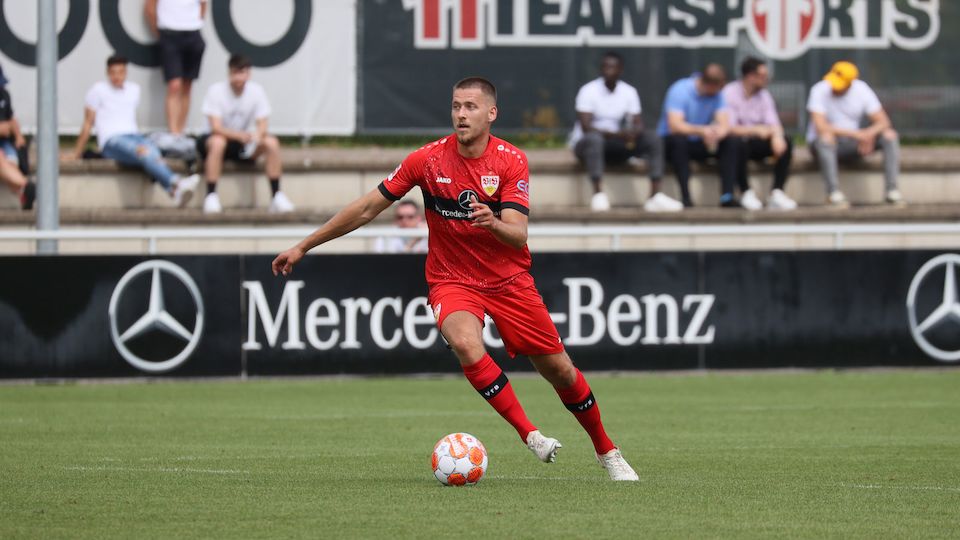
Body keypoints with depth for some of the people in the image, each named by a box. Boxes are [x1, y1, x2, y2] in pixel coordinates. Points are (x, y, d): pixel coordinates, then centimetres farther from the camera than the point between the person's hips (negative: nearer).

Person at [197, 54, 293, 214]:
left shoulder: (257, 91, -7)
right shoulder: (216, 91, -16)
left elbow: (262, 127, -12)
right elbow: (216, 127, -23)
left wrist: (256, 137, -37)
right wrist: (240, 135, -42)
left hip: (246, 143, 3)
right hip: (222, 137, -3)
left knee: (272, 142, -23)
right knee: (217, 142, -37)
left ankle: (277, 196, -20)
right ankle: (211, 196, -34)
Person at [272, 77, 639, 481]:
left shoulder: (511, 161, -11)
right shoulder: (428, 159, -10)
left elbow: (518, 236, -21)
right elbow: (367, 208, -3)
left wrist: (494, 223, -45)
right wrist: (303, 247, -2)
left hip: (510, 281, 1)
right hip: (452, 281, -1)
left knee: (560, 370, 3)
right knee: (466, 343, -34)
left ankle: (606, 451, 27)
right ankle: (530, 434, -27)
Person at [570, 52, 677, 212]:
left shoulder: (629, 92, 4)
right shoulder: (588, 91, -12)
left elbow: (638, 124, 0)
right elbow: (586, 127, -21)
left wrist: (634, 133, -26)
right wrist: (616, 134, -35)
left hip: (614, 146, 5)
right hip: (585, 144, -5)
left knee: (653, 140, -14)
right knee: (594, 138, -41)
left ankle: (655, 197, -24)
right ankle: (598, 195, -46)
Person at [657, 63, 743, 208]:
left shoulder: (716, 93, -2)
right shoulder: (680, 90, -20)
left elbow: (724, 124, -10)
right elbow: (675, 125, -30)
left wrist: (717, 133, -35)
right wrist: (701, 131, -45)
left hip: (698, 143, 5)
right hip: (671, 143, -5)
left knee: (733, 142, -15)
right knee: (678, 139, -39)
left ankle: (727, 195, -22)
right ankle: (686, 197, -38)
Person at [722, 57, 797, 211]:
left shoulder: (764, 95, 7)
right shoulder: (729, 94, -13)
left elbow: (773, 123, -3)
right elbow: (729, 128, -22)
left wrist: (776, 136, -27)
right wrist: (756, 130, -35)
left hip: (755, 142, 6)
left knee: (785, 143, -19)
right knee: (740, 144, -40)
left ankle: (777, 193, -23)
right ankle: (746, 193, -23)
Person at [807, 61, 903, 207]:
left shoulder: (862, 90, -6)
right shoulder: (820, 91, -18)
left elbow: (883, 122, -6)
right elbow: (820, 127, -29)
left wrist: (870, 134, -30)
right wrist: (856, 133, -31)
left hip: (852, 144, 4)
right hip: (827, 145, -4)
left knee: (890, 135, -16)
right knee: (826, 136, -39)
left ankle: (892, 191, -19)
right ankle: (833, 193, -37)